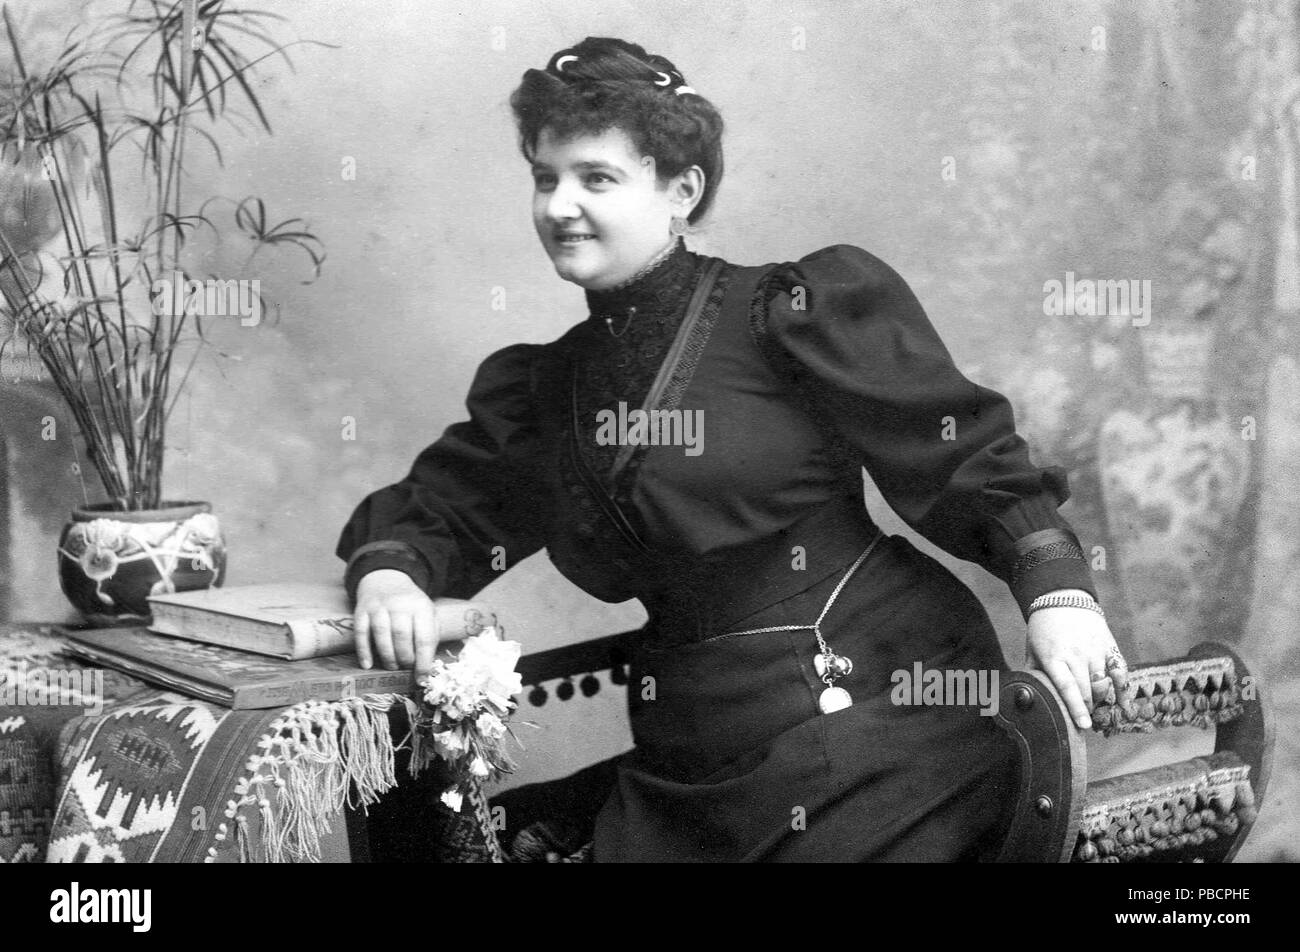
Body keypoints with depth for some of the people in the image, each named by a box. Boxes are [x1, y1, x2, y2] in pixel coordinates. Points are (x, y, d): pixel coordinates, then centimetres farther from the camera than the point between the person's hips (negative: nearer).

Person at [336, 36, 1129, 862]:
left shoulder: (797, 311, -6)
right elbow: (438, 510, 15)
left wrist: (1055, 590, -22)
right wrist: (390, 574, -8)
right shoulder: (539, 388, 11)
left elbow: (967, 458, -9)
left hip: (883, 743, -5)